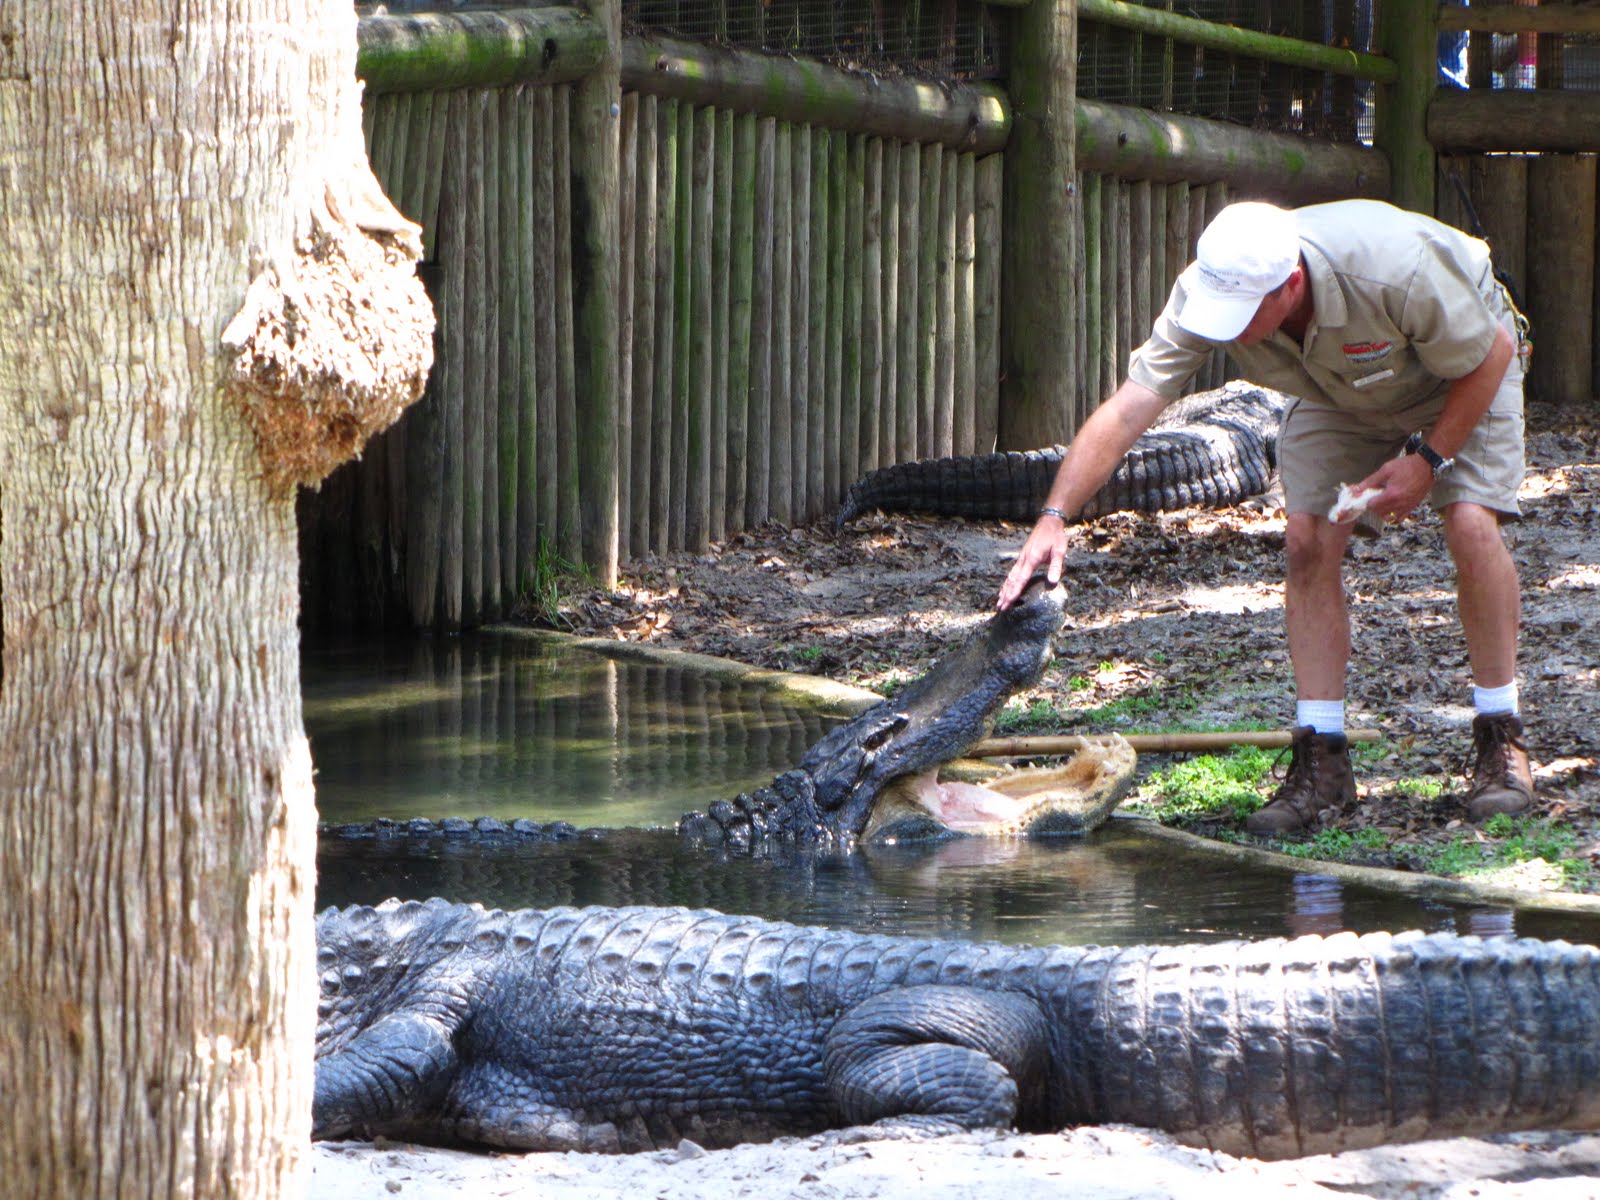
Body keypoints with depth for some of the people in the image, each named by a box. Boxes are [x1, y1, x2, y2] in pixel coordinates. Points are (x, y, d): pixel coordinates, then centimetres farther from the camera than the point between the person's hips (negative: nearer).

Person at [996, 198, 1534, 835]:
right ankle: (1321, 761, -7)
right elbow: (1125, 409, -33)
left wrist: (1428, 460, -24)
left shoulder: (1394, 269, -43)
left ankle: (1501, 739, -8)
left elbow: (1491, 353, -25)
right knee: (1307, 540, -13)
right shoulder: (1207, 292, -32)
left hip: (1463, 376, -4)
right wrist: (1054, 517, -42)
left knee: (1471, 525, -22)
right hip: (1340, 392, 4)